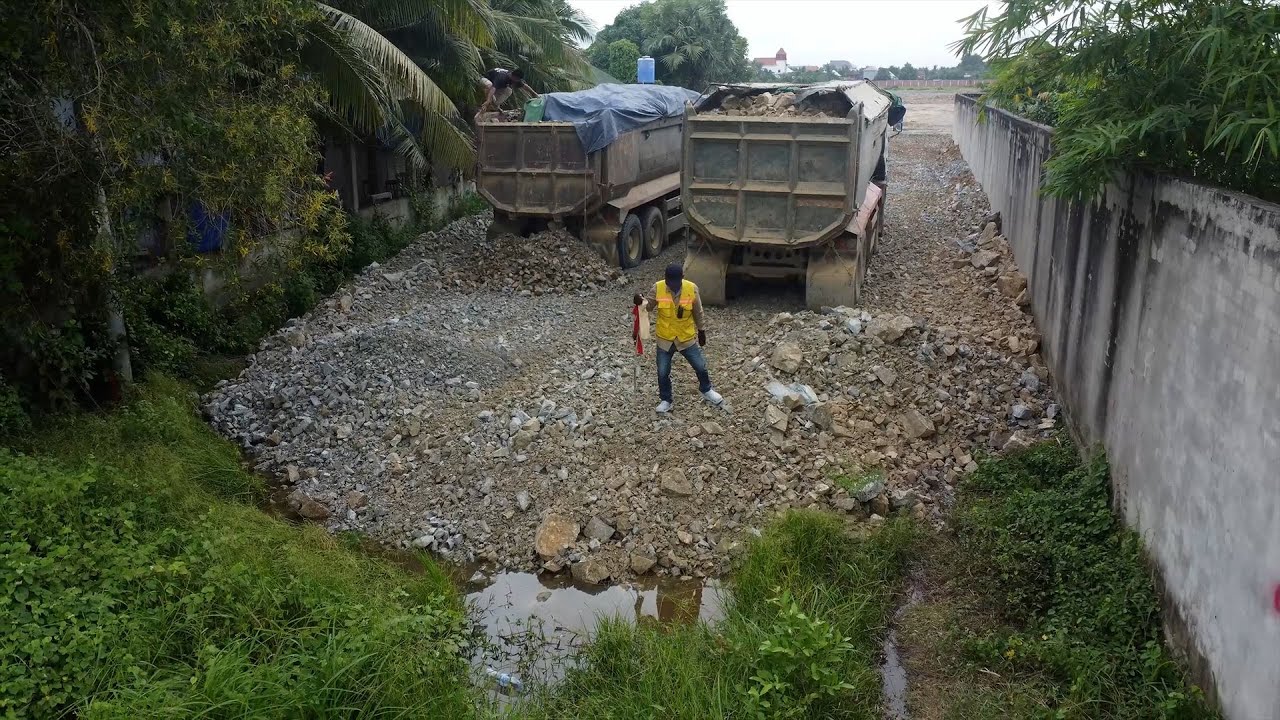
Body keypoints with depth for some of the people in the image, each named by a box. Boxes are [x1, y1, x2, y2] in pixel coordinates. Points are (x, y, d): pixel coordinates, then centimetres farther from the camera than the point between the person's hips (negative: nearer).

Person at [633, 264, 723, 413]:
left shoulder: (691, 289, -15)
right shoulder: (658, 288, -16)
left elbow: (698, 313, -2)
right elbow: (650, 306, -6)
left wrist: (701, 331, 8)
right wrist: (642, 302, -29)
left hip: (687, 337, 0)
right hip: (665, 338, 0)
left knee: (700, 366, 14)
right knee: (663, 372, 10)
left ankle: (706, 390, 42)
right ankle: (665, 400, 31)